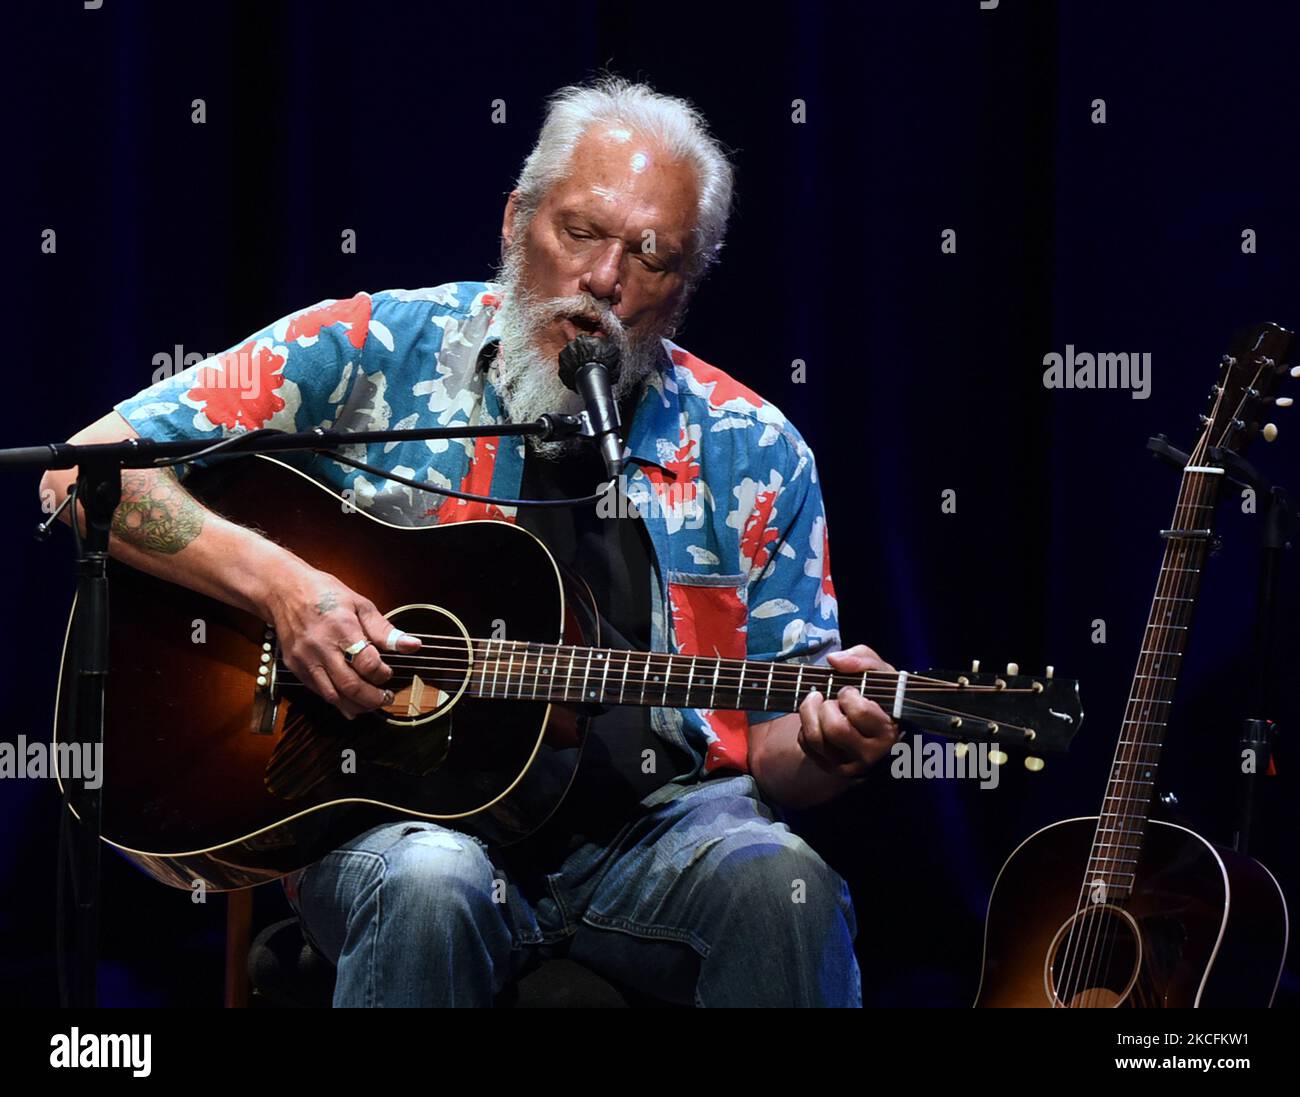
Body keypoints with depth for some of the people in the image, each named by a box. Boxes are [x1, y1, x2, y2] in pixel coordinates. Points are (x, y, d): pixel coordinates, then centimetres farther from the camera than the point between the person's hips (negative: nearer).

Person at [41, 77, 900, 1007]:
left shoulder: (753, 456, 6)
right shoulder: (372, 354, 1)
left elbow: (776, 746, 7)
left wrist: (825, 745, -18)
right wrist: (277, 582, -16)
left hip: (649, 817, 2)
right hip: (402, 807, -1)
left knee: (785, 887, -30)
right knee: (425, 884, -36)